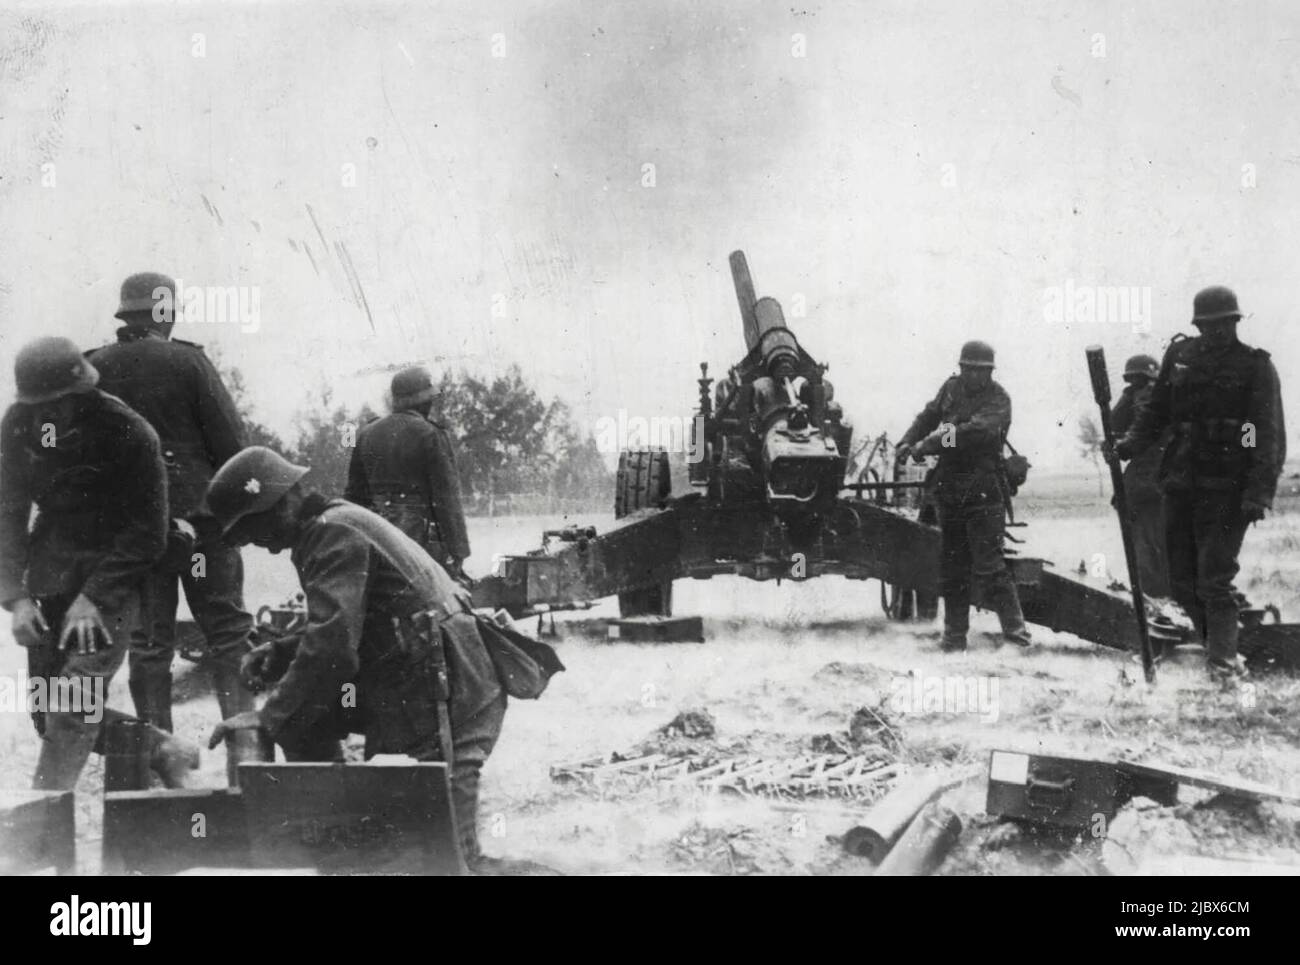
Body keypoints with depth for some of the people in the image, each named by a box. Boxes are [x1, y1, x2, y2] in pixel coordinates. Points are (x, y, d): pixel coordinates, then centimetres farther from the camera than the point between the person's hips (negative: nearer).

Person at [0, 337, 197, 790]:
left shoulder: (129, 434, -19)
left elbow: (147, 533, -14)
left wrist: (95, 597, -22)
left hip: (116, 568, -5)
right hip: (53, 572, 6)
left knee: (76, 700, -21)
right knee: (49, 712, 4)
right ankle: (161, 749, 23)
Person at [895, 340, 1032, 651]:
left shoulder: (998, 400, -9)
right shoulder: (952, 388, 11)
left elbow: (976, 431, -23)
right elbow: (929, 415, 23)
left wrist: (929, 445, -25)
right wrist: (908, 442, 5)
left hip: (983, 491, -6)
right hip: (949, 489, 6)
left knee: (987, 562, -13)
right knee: (952, 563, 10)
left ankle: (1014, 625, -6)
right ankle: (954, 633, 17)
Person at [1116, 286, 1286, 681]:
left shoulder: (1256, 366, -3)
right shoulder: (1180, 355, 8)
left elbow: (1269, 436, -8)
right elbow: (1155, 410, 16)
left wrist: (1259, 492, -17)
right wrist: (1130, 444, -2)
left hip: (1226, 489, -5)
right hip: (1181, 484, 5)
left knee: (1214, 578, -10)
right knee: (1182, 582, 9)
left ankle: (1223, 662, -3)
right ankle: (1221, 647, 25)